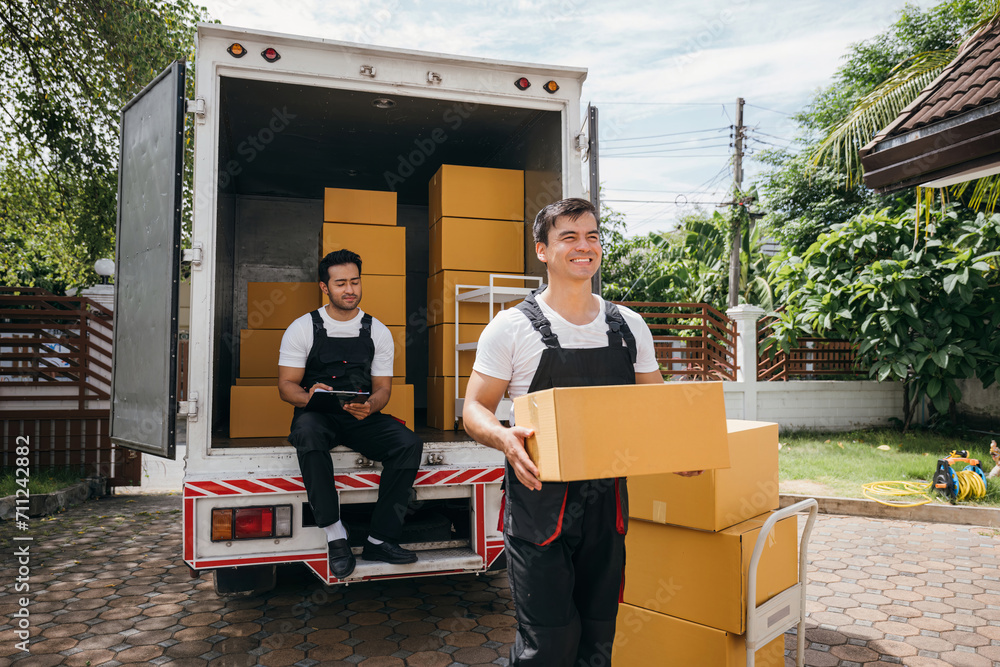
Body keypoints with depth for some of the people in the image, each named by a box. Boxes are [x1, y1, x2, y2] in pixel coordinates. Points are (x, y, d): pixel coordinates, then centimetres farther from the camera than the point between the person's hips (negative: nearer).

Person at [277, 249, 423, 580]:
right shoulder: (303, 328, 3)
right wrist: (307, 396, -26)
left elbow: (382, 388, 5)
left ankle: (380, 540, -18)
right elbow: (286, 385, -1)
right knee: (308, 430, -38)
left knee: (409, 443, -25)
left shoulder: (378, 332, 8)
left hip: (362, 417, 2)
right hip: (317, 416, -2)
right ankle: (335, 536, -30)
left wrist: (369, 406, -20)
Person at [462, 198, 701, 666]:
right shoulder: (512, 327, -5)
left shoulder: (629, 326, 8)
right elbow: (474, 409, -4)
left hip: (606, 501, 4)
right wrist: (504, 438, -25)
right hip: (539, 500, -4)